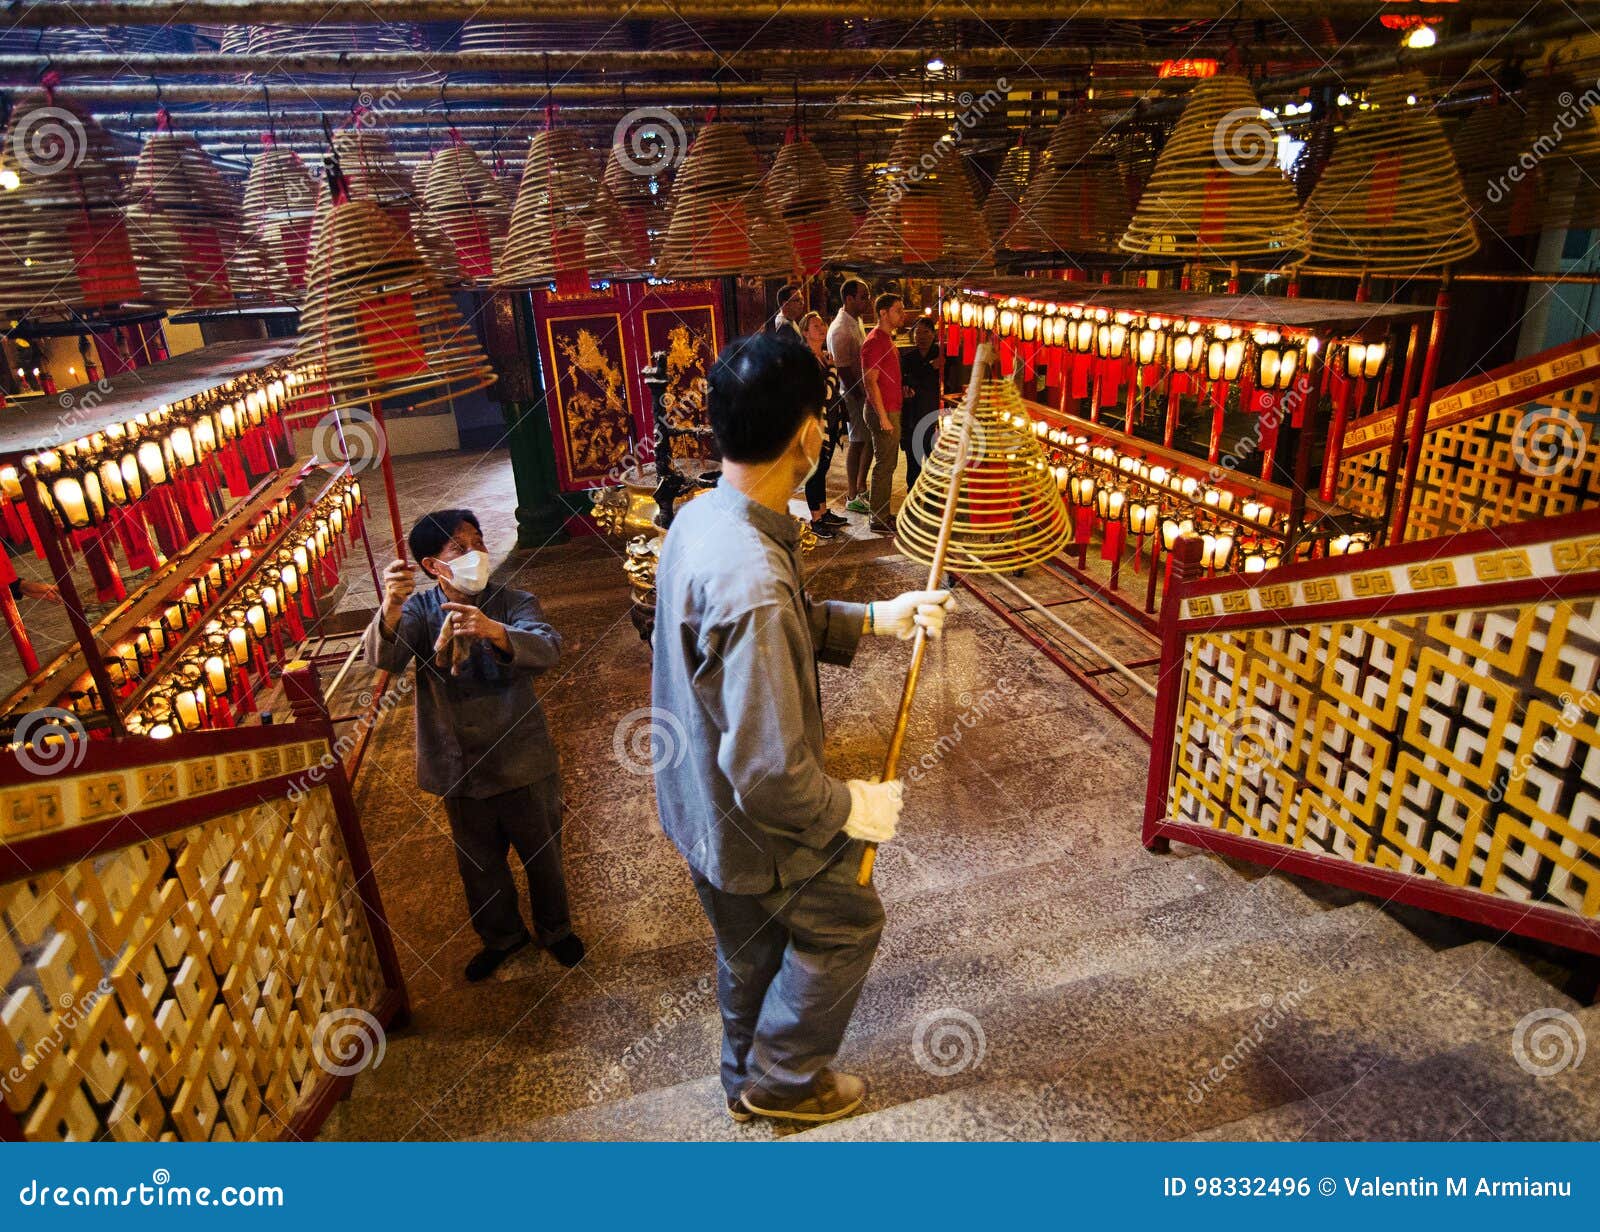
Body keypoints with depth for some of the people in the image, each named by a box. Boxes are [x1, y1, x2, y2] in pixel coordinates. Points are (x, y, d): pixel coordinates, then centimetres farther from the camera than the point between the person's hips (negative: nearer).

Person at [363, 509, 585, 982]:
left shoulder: (513, 603, -12)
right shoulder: (419, 609, -6)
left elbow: (547, 649, -31)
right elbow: (384, 659, -24)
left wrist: (493, 631, -51)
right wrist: (390, 607, -45)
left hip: (522, 759, -2)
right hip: (459, 767, 2)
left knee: (542, 852, 17)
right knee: (478, 861, 21)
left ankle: (555, 929, 44)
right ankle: (501, 934, 48)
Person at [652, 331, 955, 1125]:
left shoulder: (701, 518, -7)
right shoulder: (752, 582, -38)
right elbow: (771, 776, -33)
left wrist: (877, 619, 5)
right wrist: (852, 809, -15)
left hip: (700, 803, 8)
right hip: (752, 828, -8)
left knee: (749, 950, 29)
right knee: (846, 924, 20)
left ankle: (747, 1082, 54)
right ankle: (783, 1078, 40)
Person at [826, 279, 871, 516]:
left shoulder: (856, 322, 10)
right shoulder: (840, 330, -20)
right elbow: (843, 370, -21)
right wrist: (862, 398, -17)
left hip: (864, 391, 9)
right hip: (854, 394, -9)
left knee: (868, 440, 15)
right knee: (858, 442, -2)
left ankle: (861, 488, 29)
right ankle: (852, 497, 9)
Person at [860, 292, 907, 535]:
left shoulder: (887, 339, 17)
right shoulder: (875, 341, -15)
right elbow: (870, 381, -20)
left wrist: (903, 389, 13)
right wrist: (883, 417, -22)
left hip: (891, 409, 10)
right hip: (883, 412, -10)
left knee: (888, 464, 14)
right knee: (884, 465, -6)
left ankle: (883, 515, 22)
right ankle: (879, 520, 1)